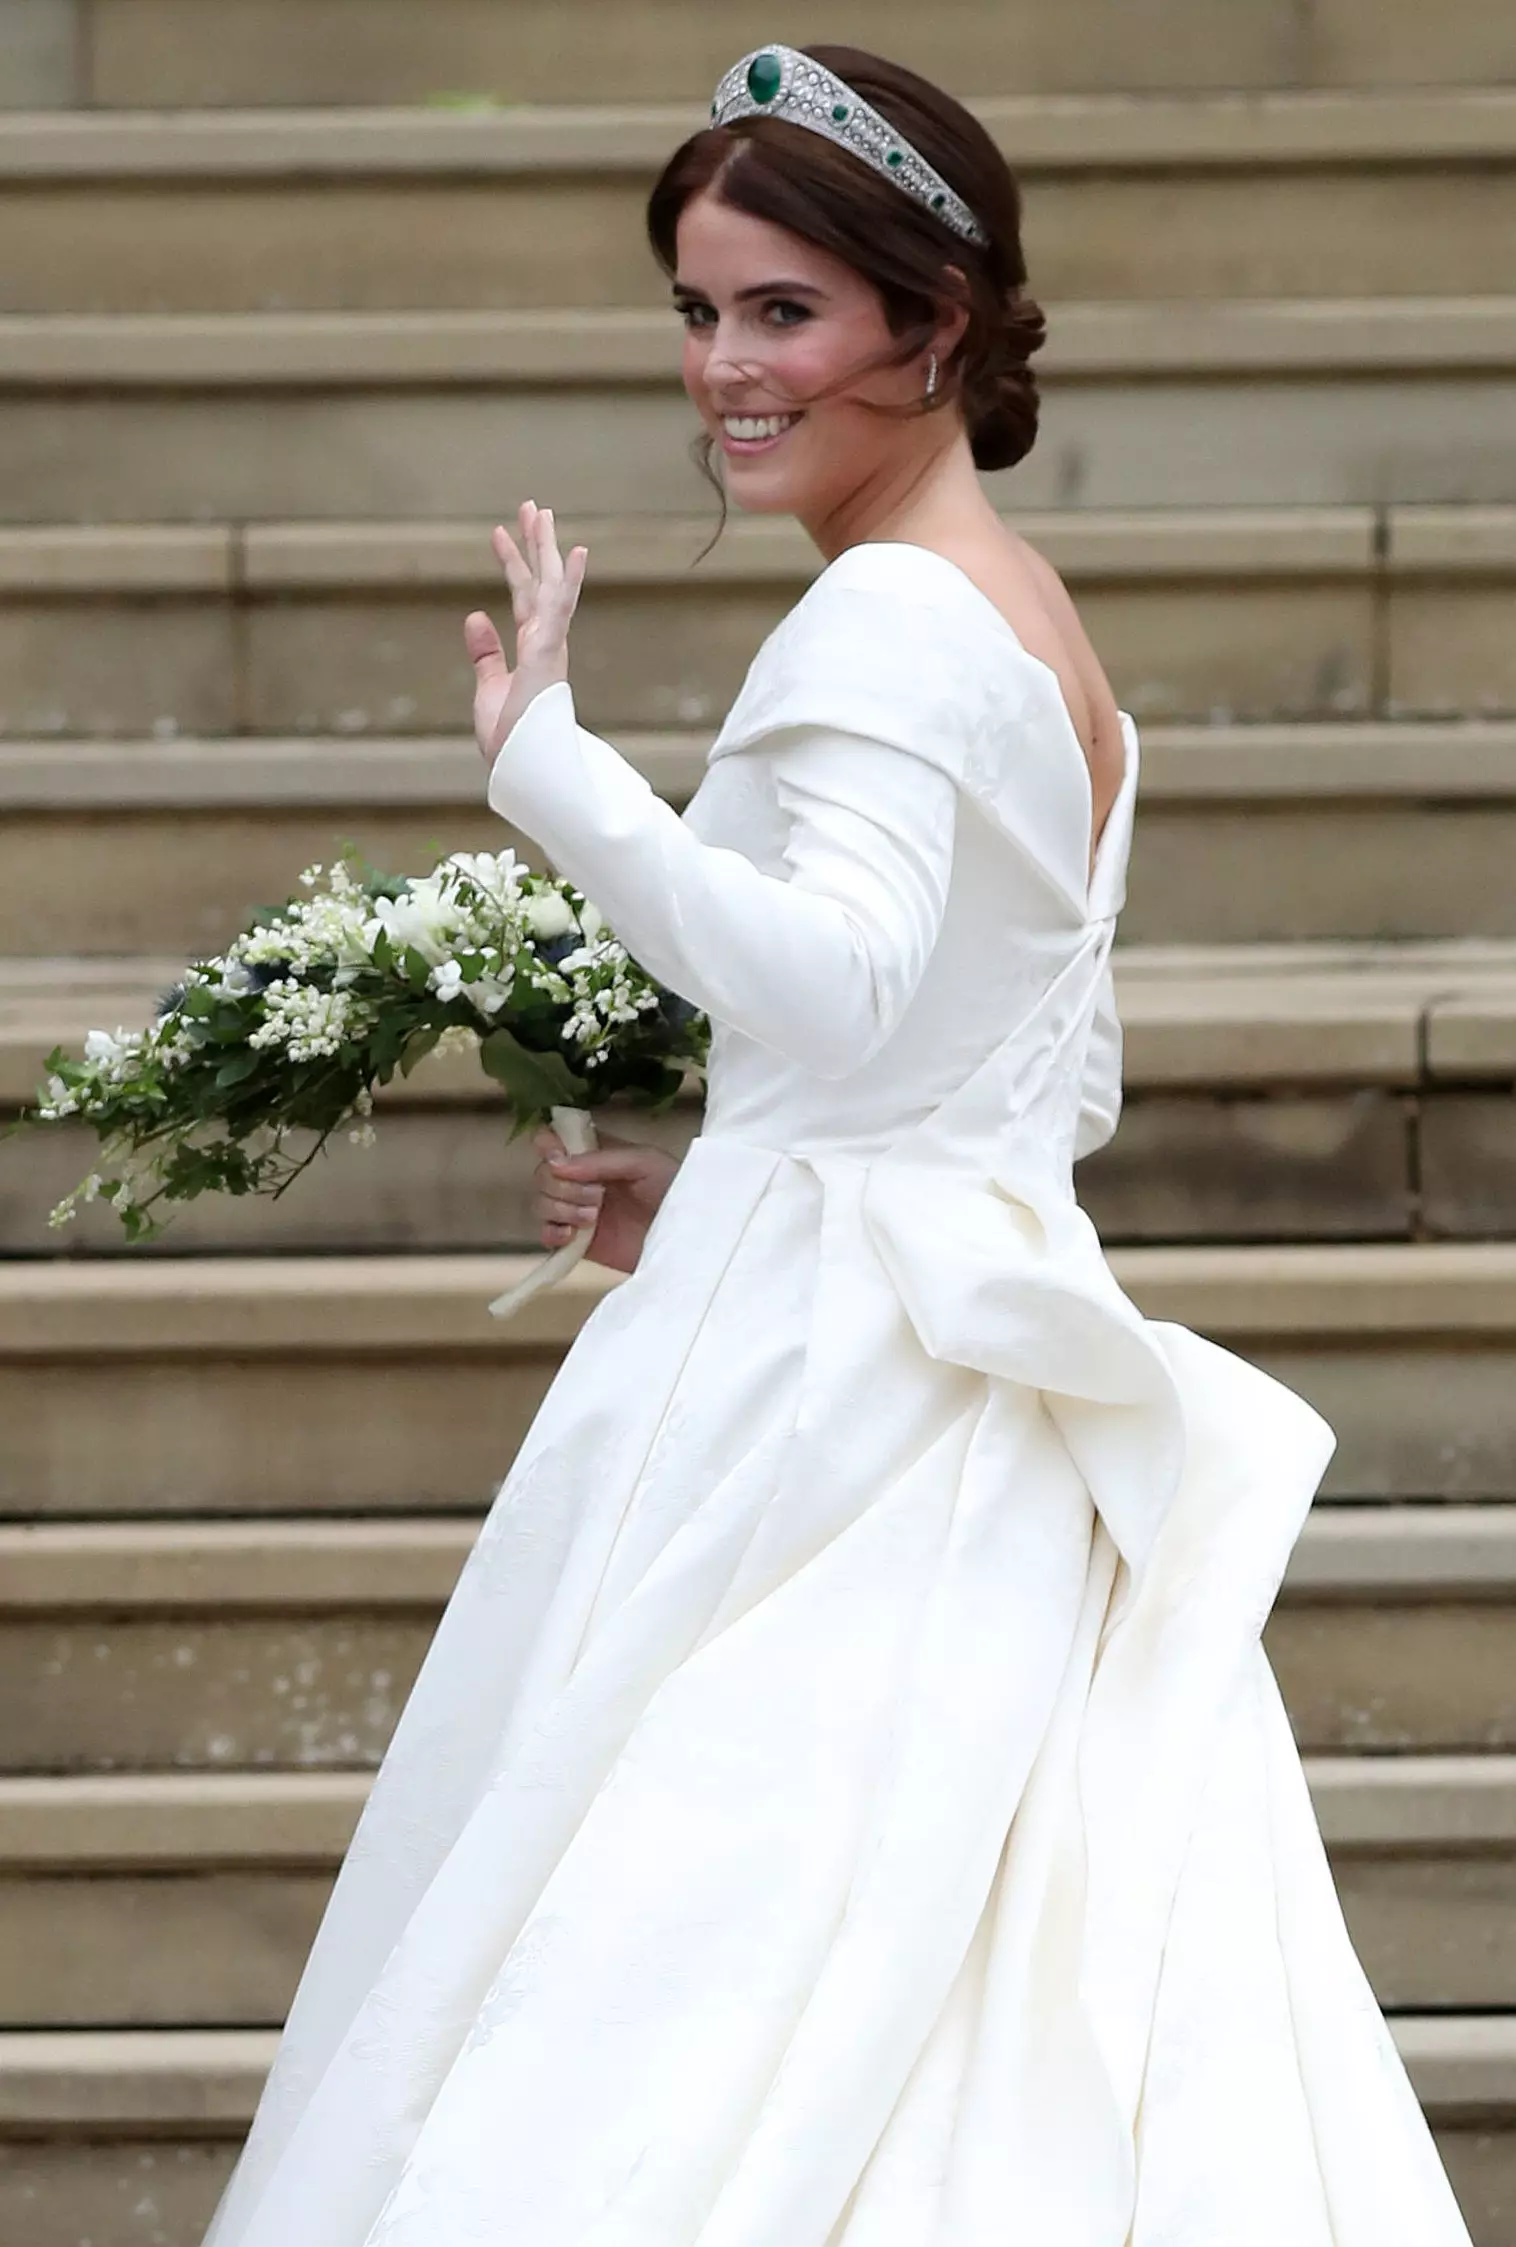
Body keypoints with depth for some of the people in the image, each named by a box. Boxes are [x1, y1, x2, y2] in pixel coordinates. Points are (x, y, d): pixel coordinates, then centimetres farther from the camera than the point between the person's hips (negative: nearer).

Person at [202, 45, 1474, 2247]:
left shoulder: (888, 618, -13)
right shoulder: (1039, 623, 16)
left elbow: (834, 986, -29)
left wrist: (549, 758, -31)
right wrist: (710, 1191, 17)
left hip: (826, 1388, -10)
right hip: (985, 1342, 10)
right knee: (995, 2060, 8)